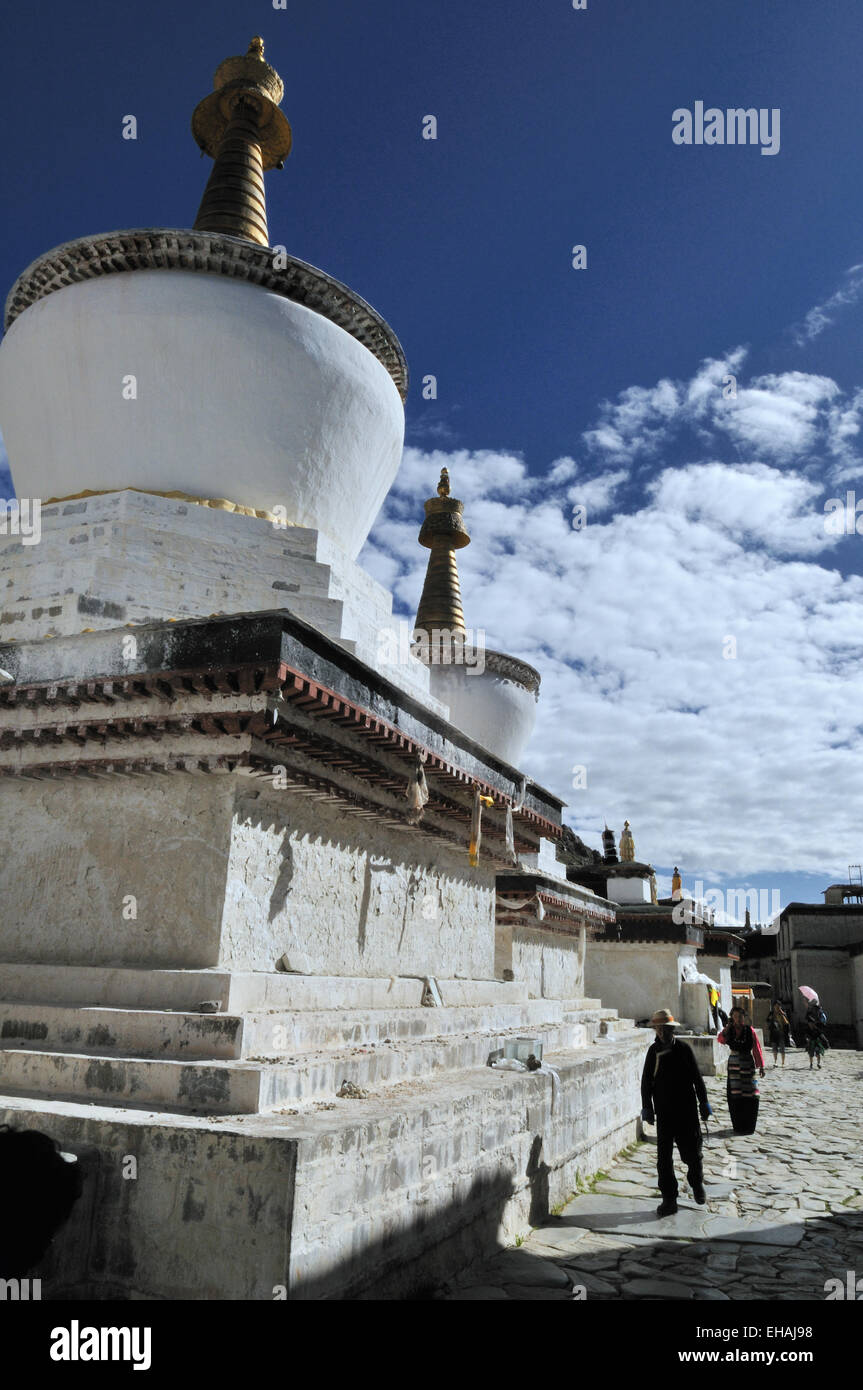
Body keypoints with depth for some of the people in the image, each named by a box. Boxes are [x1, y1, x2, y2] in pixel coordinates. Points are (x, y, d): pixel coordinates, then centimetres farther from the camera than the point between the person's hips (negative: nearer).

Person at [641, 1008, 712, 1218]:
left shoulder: (684, 1049, -4)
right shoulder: (653, 1051, 1)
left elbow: (697, 1078, 4)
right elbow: (646, 1082, 7)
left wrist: (703, 1102, 3)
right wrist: (646, 1108, 3)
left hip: (687, 1111, -1)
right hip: (664, 1113, 1)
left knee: (692, 1153, 8)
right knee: (664, 1157, 1)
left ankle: (697, 1184, 36)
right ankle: (669, 1199, 12)